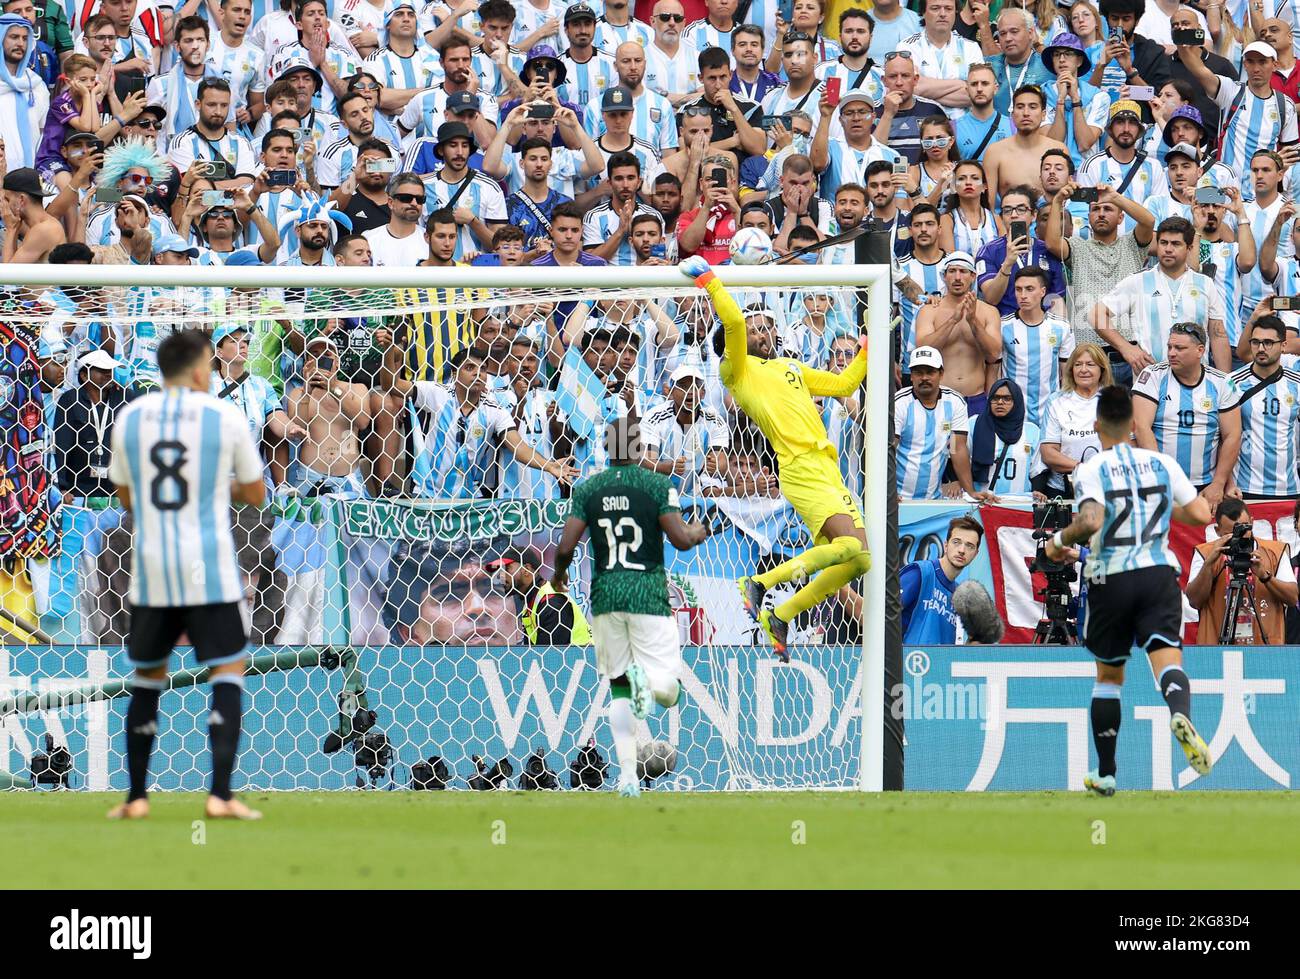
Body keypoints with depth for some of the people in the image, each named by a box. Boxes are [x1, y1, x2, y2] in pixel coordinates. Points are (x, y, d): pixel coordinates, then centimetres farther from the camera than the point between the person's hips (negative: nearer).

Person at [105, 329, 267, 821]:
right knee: (229, 671, 3)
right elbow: (256, 494, 7)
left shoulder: (130, 418, 5)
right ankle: (220, 795, -9)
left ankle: (136, 796, 15)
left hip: (151, 570, 3)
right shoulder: (225, 416, -3)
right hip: (209, 569, -3)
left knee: (147, 676, 16)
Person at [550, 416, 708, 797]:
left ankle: (627, 777, 4)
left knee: (618, 688, 12)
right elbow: (680, 539, -10)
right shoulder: (657, 485, -4)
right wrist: (698, 533, 14)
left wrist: (559, 573, 19)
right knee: (668, 690, 0)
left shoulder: (588, 488, 3)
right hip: (648, 593, -3)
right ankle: (646, 677, -37)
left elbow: (566, 546, -2)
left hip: (604, 594, 3)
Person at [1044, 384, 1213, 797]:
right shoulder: (1162, 464, 5)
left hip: (1111, 579, -1)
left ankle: (1105, 773, 22)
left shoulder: (1091, 470, -6)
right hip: (1159, 574, 1)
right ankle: (1180, 714, -48)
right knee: (1167, 658, -12)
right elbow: (1201, 515, 5)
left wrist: (1060, 541, -4)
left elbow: (1091, 521, -23)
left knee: (1108, 675, 16)